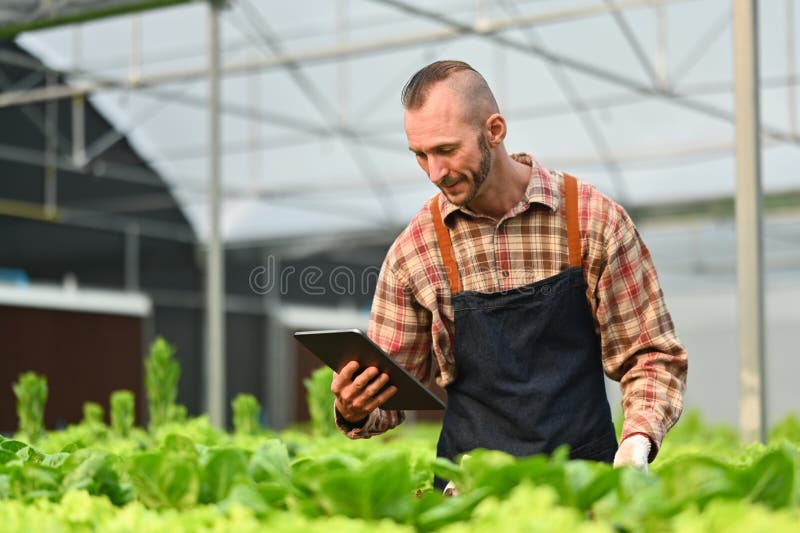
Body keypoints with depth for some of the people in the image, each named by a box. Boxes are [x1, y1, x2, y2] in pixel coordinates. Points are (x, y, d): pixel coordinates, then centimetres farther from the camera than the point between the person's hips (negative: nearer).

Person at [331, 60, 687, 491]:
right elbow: (394, 385, 14)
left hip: (585, 474, -2)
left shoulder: (593, 219, 1)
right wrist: (356, 412, -8)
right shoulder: (413, 250, 6)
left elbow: (651, 356, 7)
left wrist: (638, 440, -10)